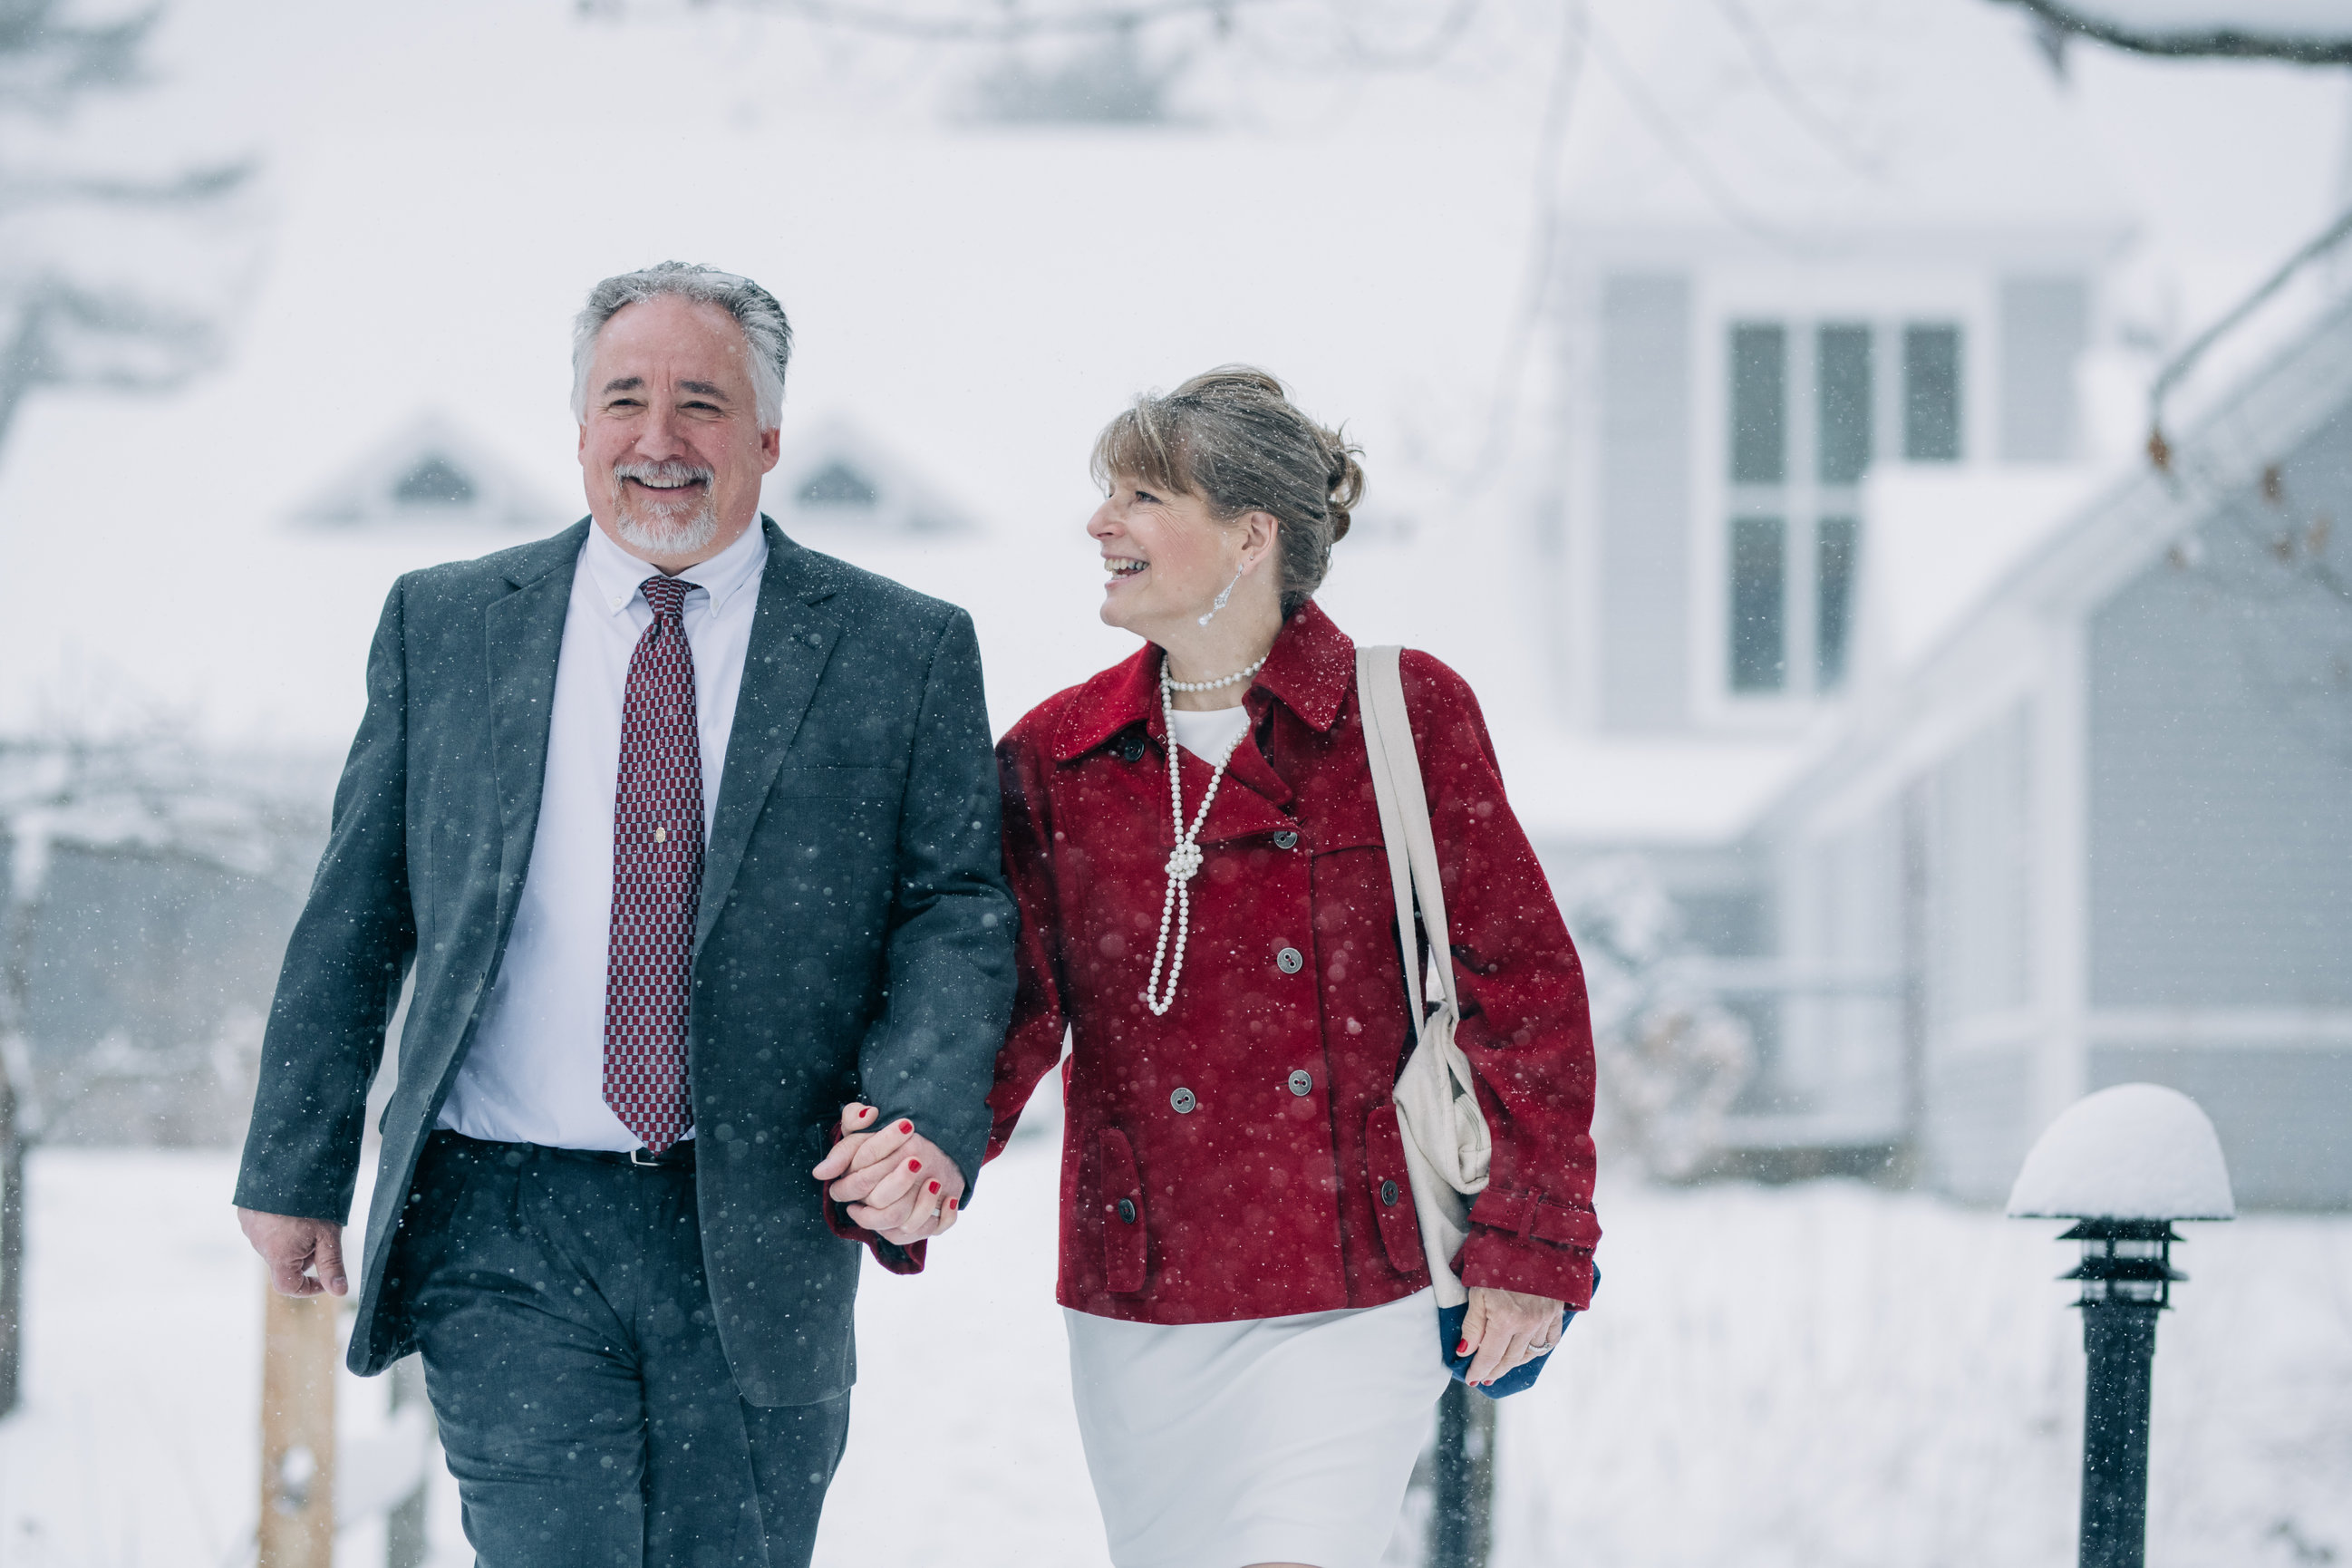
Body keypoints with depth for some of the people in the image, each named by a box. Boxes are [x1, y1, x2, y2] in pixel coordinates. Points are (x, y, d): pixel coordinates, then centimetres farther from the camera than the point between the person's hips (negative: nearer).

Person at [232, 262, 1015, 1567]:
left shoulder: (904, 653, 4)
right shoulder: (439, 628, 7)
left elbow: (958, 909, 0)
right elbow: (355, 917, 10)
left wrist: (924, 1117, -17)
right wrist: (297, 1169, 8)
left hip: (762, 1235, 1)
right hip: (504, 1233, 0)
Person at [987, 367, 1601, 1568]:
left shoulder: (1406, 718, -2)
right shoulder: (1055, 757, 6)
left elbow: (1524, 991, -1)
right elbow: (1011, 1004, -2)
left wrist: (1527, 1250, -4)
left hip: (1355, 1303, -3)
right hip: (1139, 1316, 3)